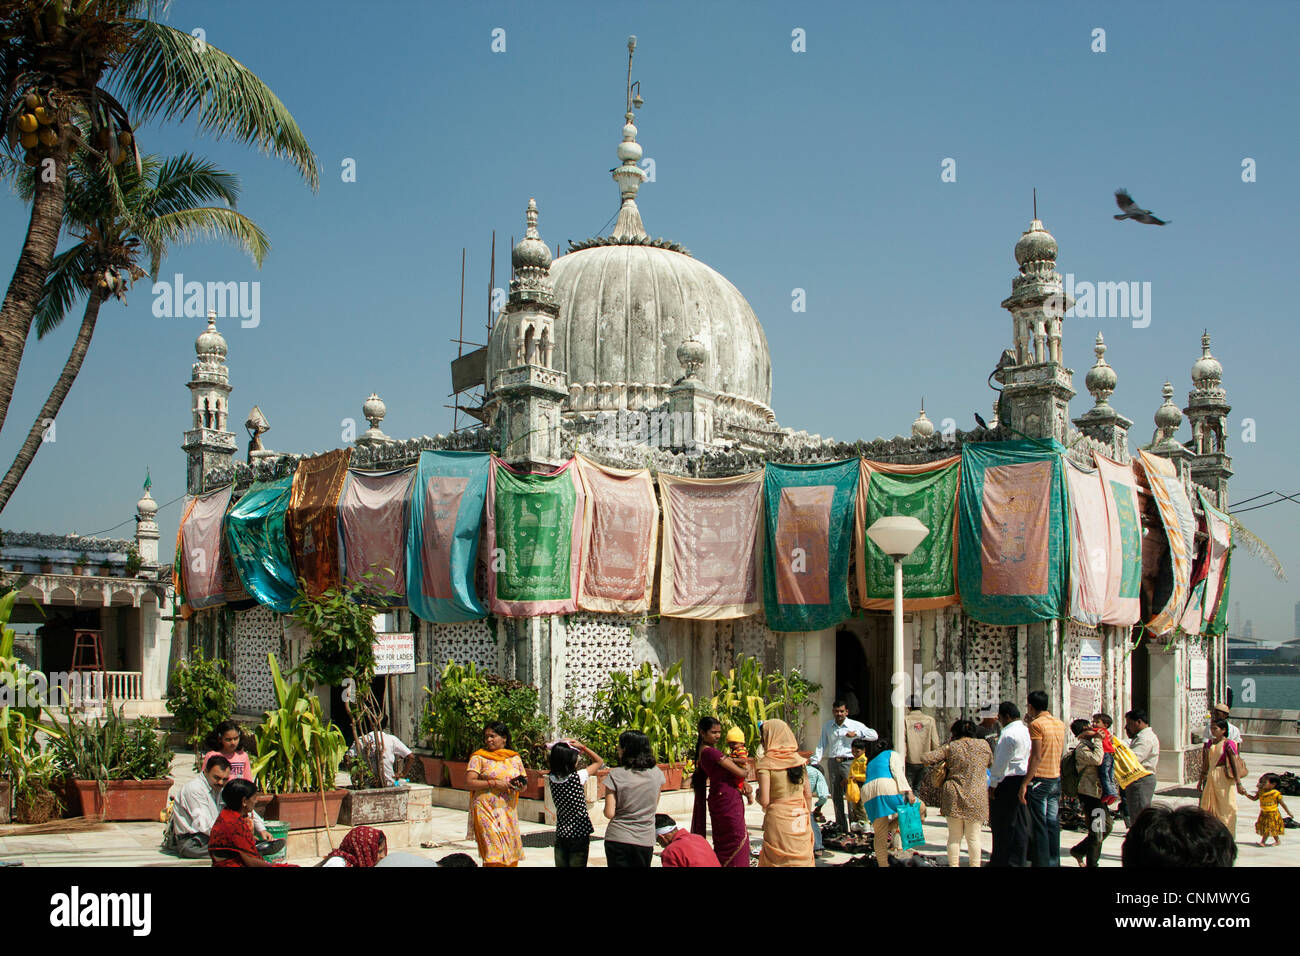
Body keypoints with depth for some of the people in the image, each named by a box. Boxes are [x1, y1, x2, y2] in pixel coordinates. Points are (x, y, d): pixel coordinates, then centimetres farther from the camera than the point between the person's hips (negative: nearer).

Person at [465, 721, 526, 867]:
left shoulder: (515, 758, 13)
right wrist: (493, 784, -14)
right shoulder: (479, 757, 3)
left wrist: (520, 786, -6)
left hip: (508, 811, 4)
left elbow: (524, 784, 18)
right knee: (493, 851, -13)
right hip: (486, 810, -4)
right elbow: (469, 782, -7)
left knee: (511, 853, 0)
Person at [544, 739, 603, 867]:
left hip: (561, 834, 4)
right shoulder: (578, 777, -16)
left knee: (561, 864, 12)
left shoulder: (551, 778, -4)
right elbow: (599, 762, -2)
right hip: (580, 834, -4)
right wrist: (583, 747, -5)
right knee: (578, 864, 3)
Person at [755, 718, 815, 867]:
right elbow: (808, 795, 7)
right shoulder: (799, 760, 4)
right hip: (801, 821, 4)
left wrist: (758, 794, 6)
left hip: (778, 819, -4)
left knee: (778, 861, 6)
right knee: (801, 858, 12)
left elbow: (764, 801, -15)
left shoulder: (766, 763, -9)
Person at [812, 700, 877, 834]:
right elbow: (822, 745, 14)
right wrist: (814, 761, 2)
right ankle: (840, 826, 13)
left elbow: (874, 735, -3)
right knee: (836, 796, 6)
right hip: (832, 762, 4)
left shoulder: (855, 725, 4)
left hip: (848, 761, -3)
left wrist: (856, 733, -15)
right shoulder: (827, 726, 14)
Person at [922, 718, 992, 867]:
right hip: (977, 798, 0)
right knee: (973, 836, 9)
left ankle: (953, 865, 11)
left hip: (954, 797, 0)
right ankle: (975, 864, 12)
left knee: (954, 836, 8)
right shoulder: (983, 745, 2)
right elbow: (991, 763, 18)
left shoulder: (951, 747, -1)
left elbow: (925, 758, -4)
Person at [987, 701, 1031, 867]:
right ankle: (1018, 860, 14)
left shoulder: (1008, 734, -15)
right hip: (1024, 780, 8)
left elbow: (1001, 762, -16)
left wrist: (993, 784, -10)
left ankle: (1001, 860, 5)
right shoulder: (1027, 731, 11)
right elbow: (1031, 757, 15)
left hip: (1008, 780, -8)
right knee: (1020, 822, 10)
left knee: (1002, 822, 0)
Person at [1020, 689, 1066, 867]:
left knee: (1039, 826, -3)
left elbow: (1037, 757, -17)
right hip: (1056, 778, 7)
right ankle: (1054, 862, 12)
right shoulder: (1060, 724, 10)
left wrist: (1024, 784, -16)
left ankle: (1041, 862, -3)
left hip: (1040, 779, -7)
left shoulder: (1036, 724, -11)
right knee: (1053, 824, 10)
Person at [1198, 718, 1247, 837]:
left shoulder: (1228, 744, -10)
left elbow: (1235, 764, -12)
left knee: (1225, 807, 1)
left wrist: (1238, 783, -17)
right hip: (1211, 777, 6)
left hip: (1224, 778, -6)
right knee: (1207, 807, 8)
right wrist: (1201, 780, 21)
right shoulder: (1210, 743, 8)